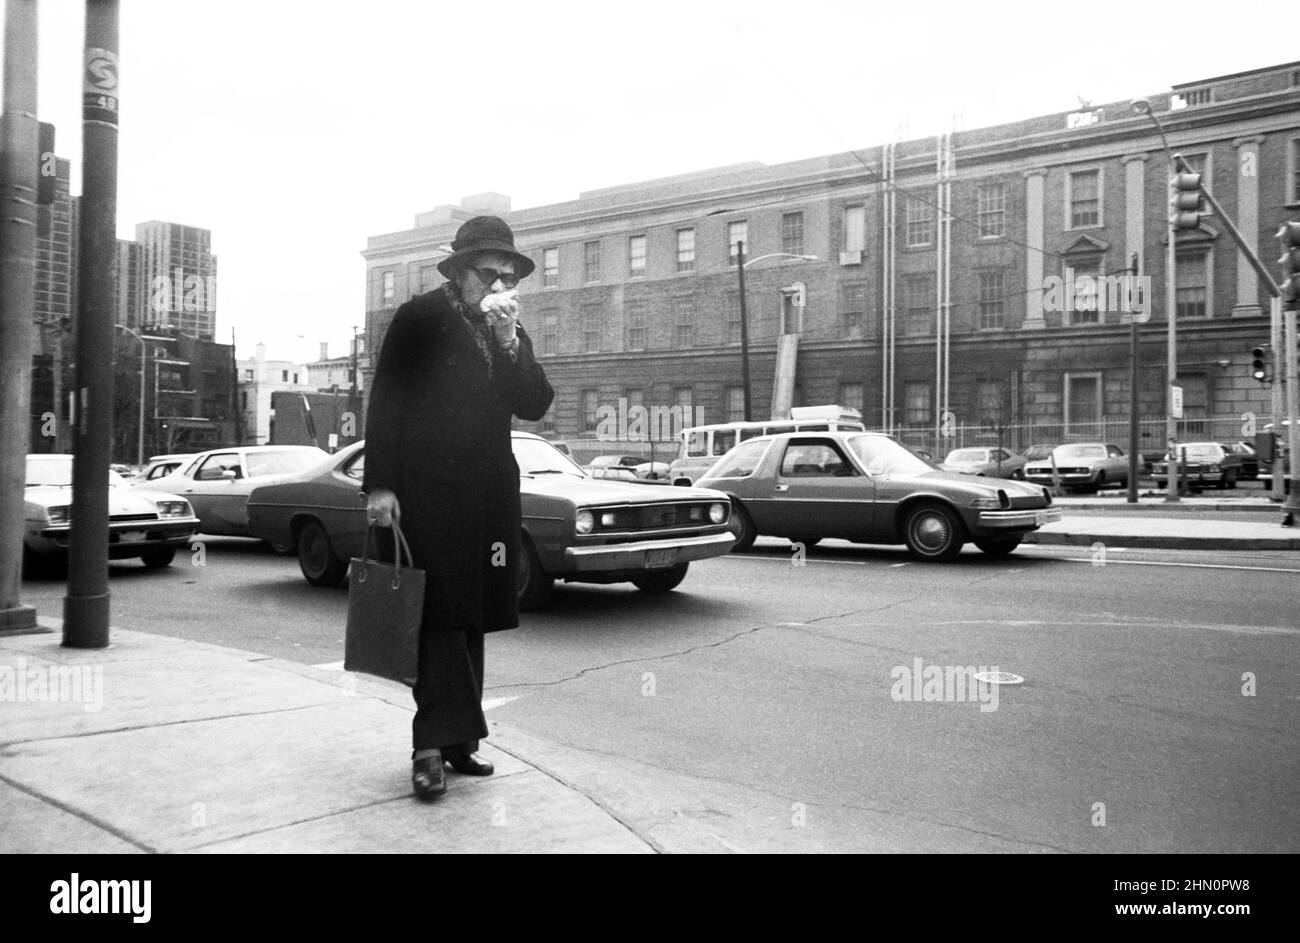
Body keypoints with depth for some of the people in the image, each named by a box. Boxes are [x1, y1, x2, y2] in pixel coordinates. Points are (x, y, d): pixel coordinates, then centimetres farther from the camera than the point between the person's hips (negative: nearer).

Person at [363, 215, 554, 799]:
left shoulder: (511, 331, 16)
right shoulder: (418, 319, 1)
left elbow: (535, 406, 4)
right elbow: (384, 404, -4)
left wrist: (510, 343, -9)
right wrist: (379, 485, -12)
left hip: (488, 495, 6)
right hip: (427, 492, -5)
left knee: (471, 618, 8)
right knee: (439, 613, -10)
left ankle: (455, 742, 16)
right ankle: (435, 744, -7)